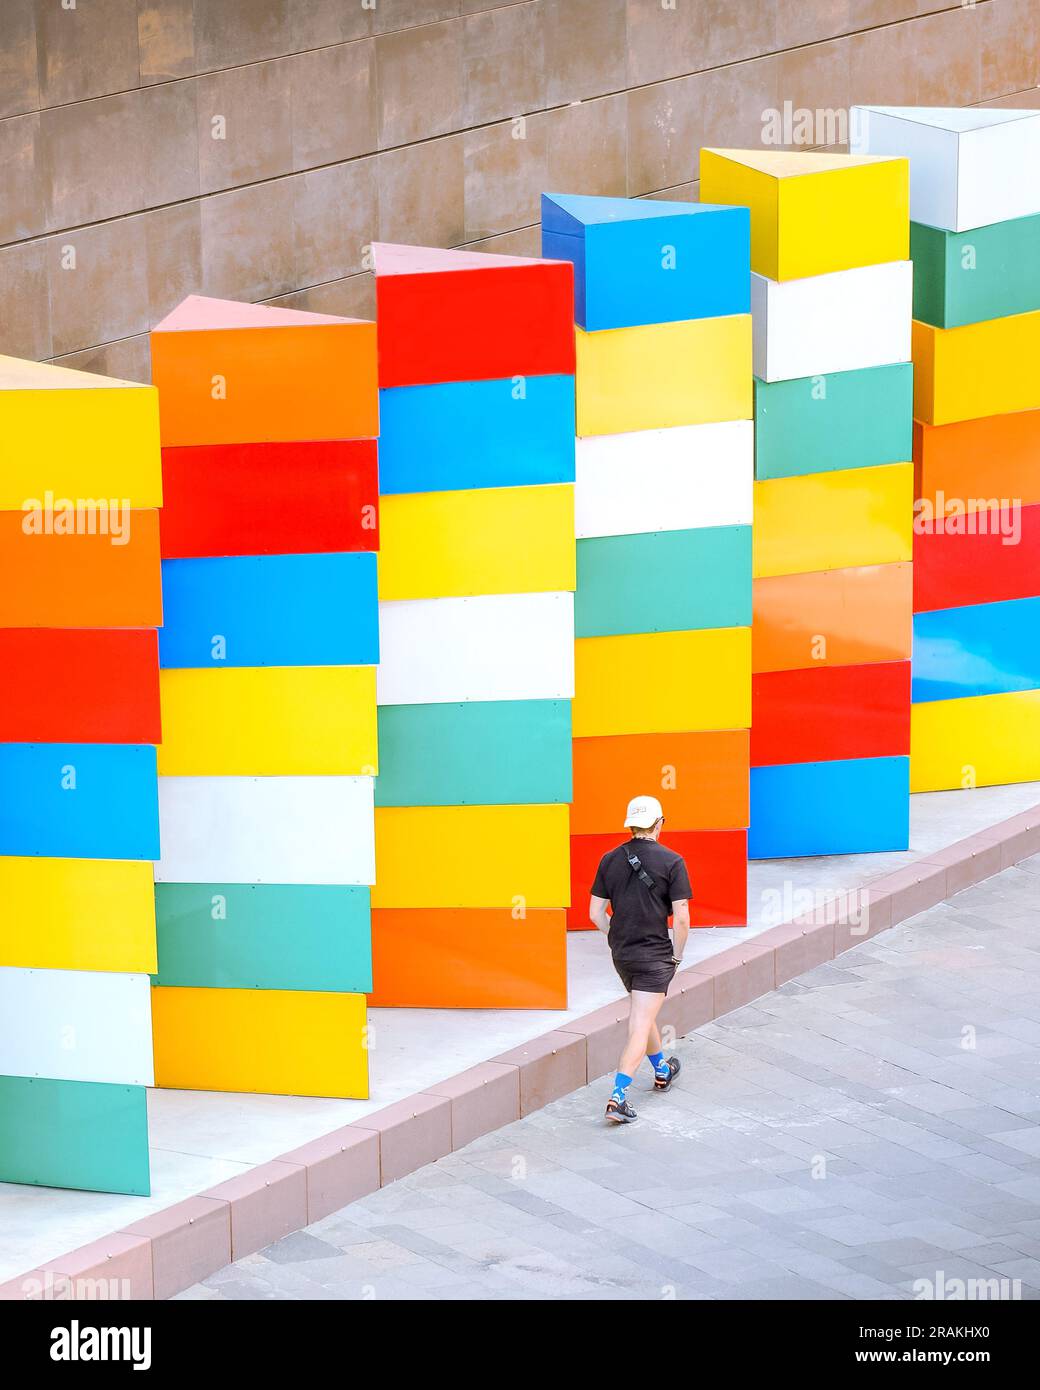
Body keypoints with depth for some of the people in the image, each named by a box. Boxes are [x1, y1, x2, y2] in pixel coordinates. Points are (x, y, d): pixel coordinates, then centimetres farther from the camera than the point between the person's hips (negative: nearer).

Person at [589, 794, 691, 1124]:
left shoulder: (610, 860, 1)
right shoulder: (671, 862, -11)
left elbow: (596, 914, 2)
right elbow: (681, 918, -14)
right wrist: (677, 956, 0)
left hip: (621, 953, 5)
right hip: (655, 954, -5)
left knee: (642, 1015, 26)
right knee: (640, 1026, -5)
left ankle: (662, 1071, 47)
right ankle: (618, 1097, -16)